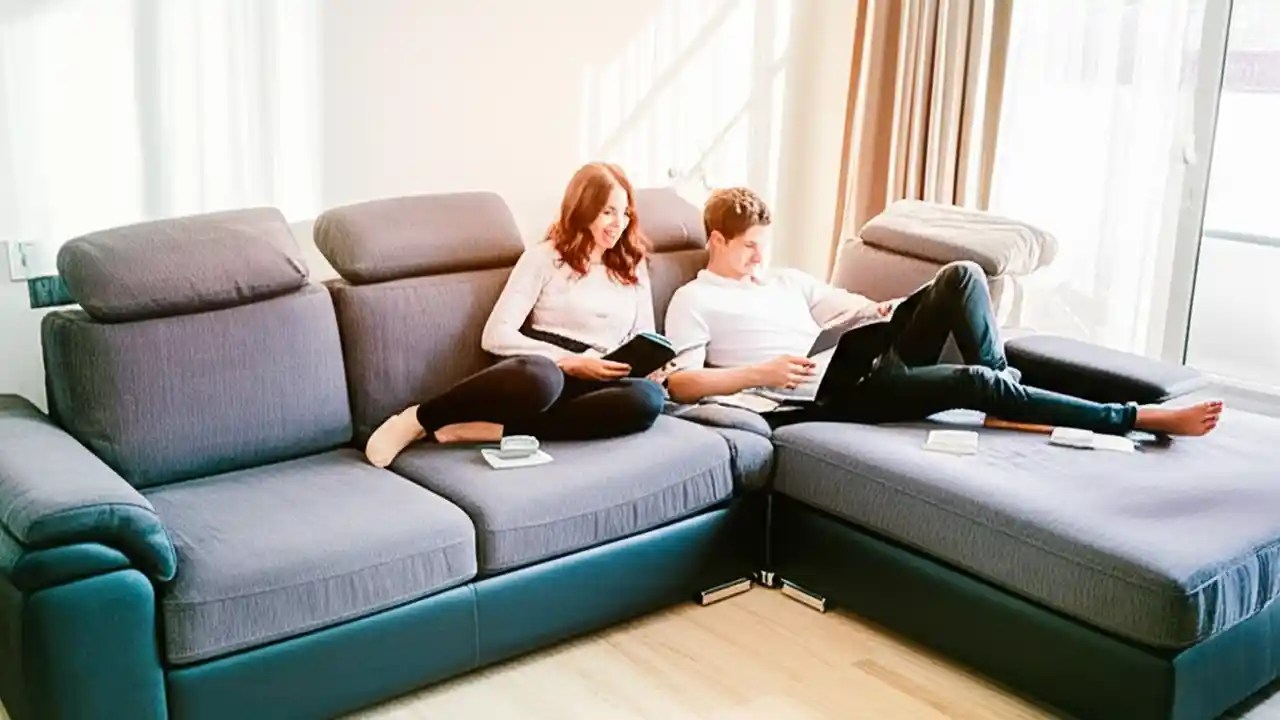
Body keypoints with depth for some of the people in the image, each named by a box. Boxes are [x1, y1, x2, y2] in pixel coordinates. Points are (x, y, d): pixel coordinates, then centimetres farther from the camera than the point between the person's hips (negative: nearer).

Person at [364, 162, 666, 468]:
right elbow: (497, 335, -5)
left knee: (649, 397, -35)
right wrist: (569, 362, -16)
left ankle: (495, 430, -30)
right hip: (541, 370, -4)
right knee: (541, 376, -45)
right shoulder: (544, 257, 4)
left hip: (591, 385, 4)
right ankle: (417, 419, -22)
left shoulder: (633, 265, 18)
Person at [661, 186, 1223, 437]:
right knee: (974, 381, -23)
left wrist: (888, 312, -1)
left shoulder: (784, 280, 24)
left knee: (962, 275, -9)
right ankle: (1139, 417, -14)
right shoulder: (693, 300, 5)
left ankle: (1005, 402, -8)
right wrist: (760, 373, -19)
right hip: (831, 390, -7)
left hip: (871, 356, 7)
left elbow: (855, 309, 22)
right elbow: (680, 384, -9)